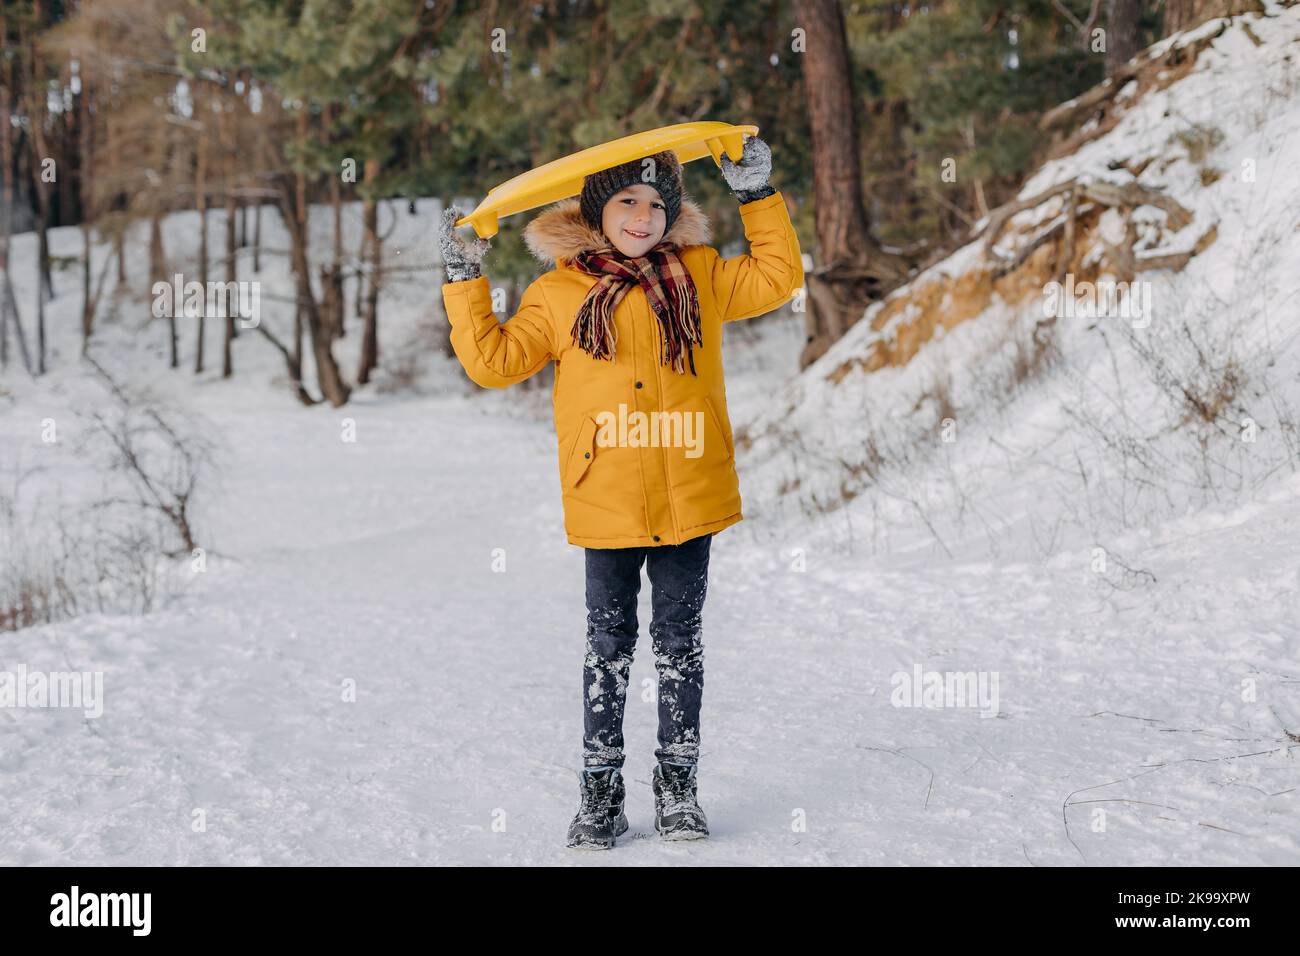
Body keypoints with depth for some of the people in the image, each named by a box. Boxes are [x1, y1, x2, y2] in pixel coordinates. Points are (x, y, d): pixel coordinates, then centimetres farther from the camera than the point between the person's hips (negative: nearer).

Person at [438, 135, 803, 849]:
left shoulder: (700, 276, 7)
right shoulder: (559, 292, 2)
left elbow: (779, 277, 11)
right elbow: (494, 359, 2)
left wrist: (758, 195, 6)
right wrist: (464, 279, -3)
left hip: (689, 497, 1)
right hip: (607, 504, -1)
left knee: (679, 640, 10)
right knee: (609, 642, 7)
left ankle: (677, 783, 20)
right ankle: (600, 790, 16)